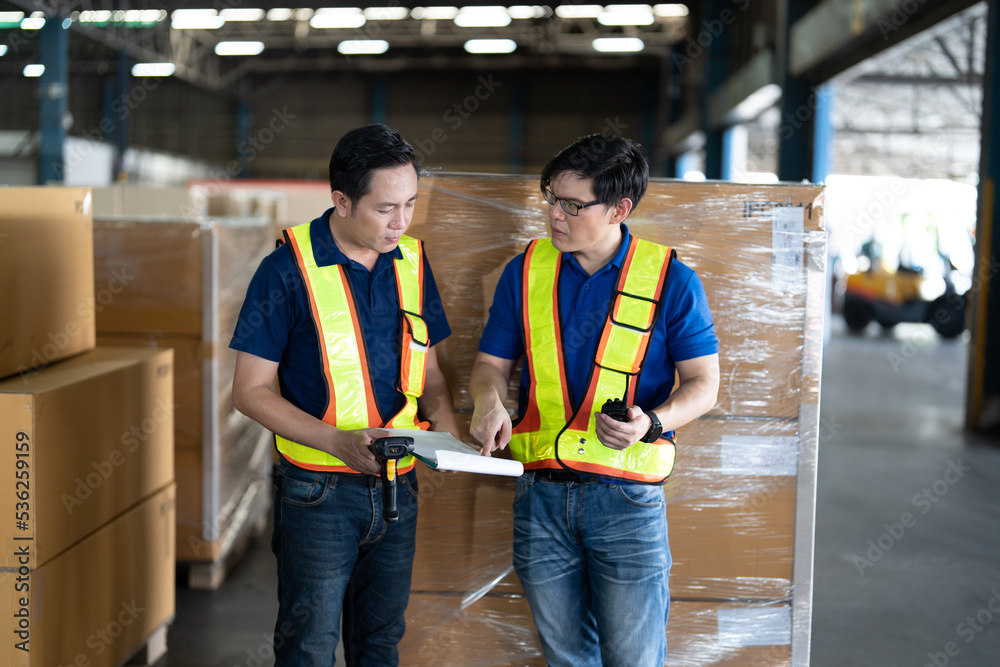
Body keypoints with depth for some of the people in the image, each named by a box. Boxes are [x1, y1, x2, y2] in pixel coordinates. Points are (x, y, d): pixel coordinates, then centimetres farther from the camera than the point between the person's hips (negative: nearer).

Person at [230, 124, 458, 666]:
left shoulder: (412, 261, 4)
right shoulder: (288, 269, -11)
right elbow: (250, 390, -10)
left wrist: (446, 427, -7)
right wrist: (338, 441, -21)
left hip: (397, 488, 5)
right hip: (317, 492, -5)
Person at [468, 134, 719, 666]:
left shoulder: (671, 280, -4)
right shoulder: (525, 271, 4)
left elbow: (703, 381, -1)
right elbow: (491, 363, 10)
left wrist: (651, 422, -20)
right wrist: (489, 400, -13)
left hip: (628, 500, -3)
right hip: (541, 496, 3)